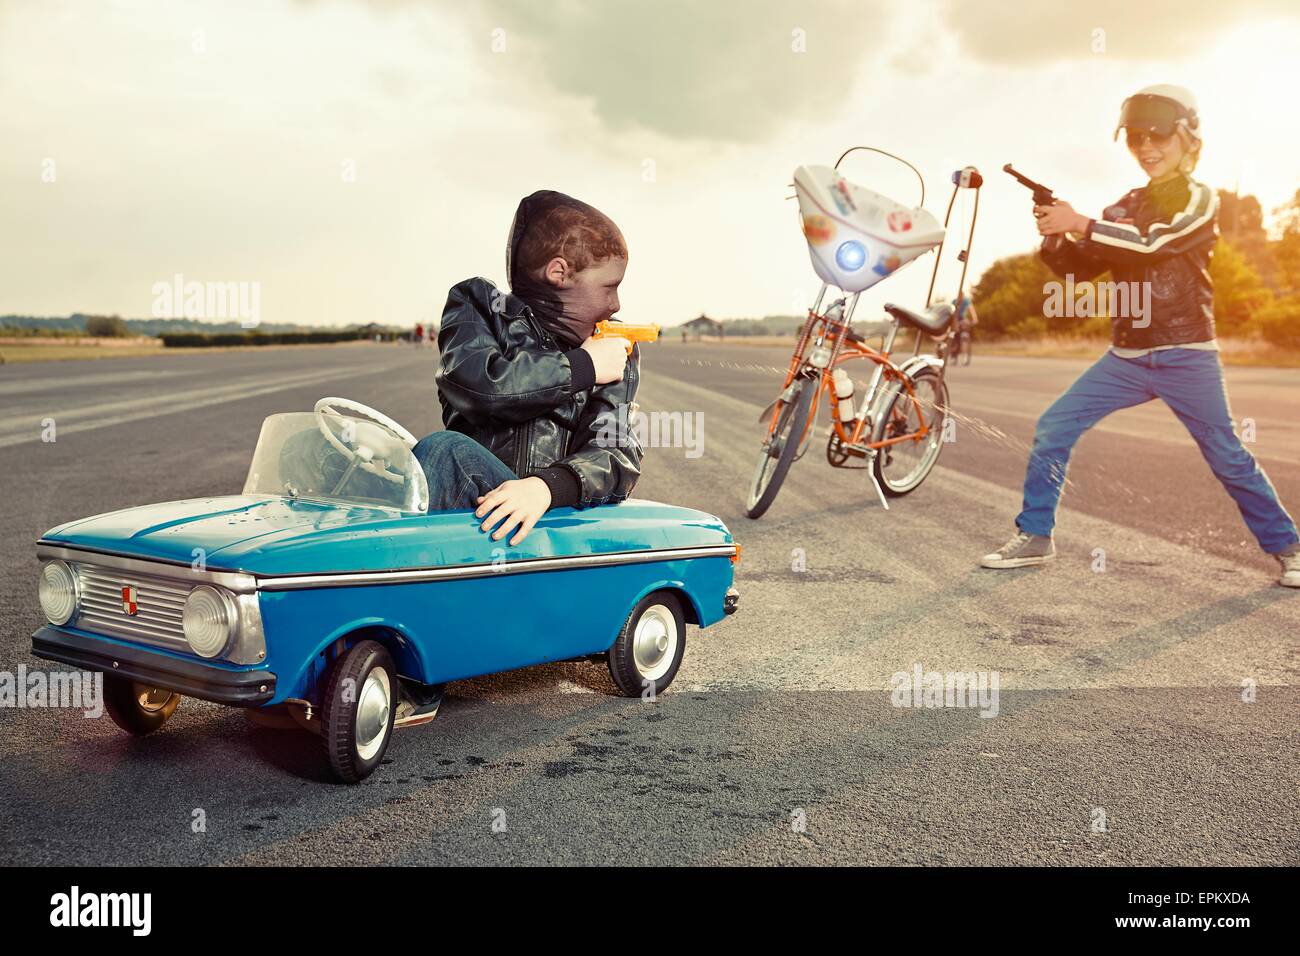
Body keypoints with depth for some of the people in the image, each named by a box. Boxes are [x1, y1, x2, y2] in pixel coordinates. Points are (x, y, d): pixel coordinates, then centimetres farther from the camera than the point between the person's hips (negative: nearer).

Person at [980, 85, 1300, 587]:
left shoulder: (1199, 199, -2)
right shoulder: (1125, 208, 13)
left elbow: (1156, 241, -22)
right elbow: (1078, 269, 8)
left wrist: (1081, 224, -26)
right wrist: (1055, 237, -11)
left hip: (1187, 358, -4)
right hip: (1127, 357, 5)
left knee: (1228, 458, 0)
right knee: (1053, 427, -7)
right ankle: (1034, 537, 1)